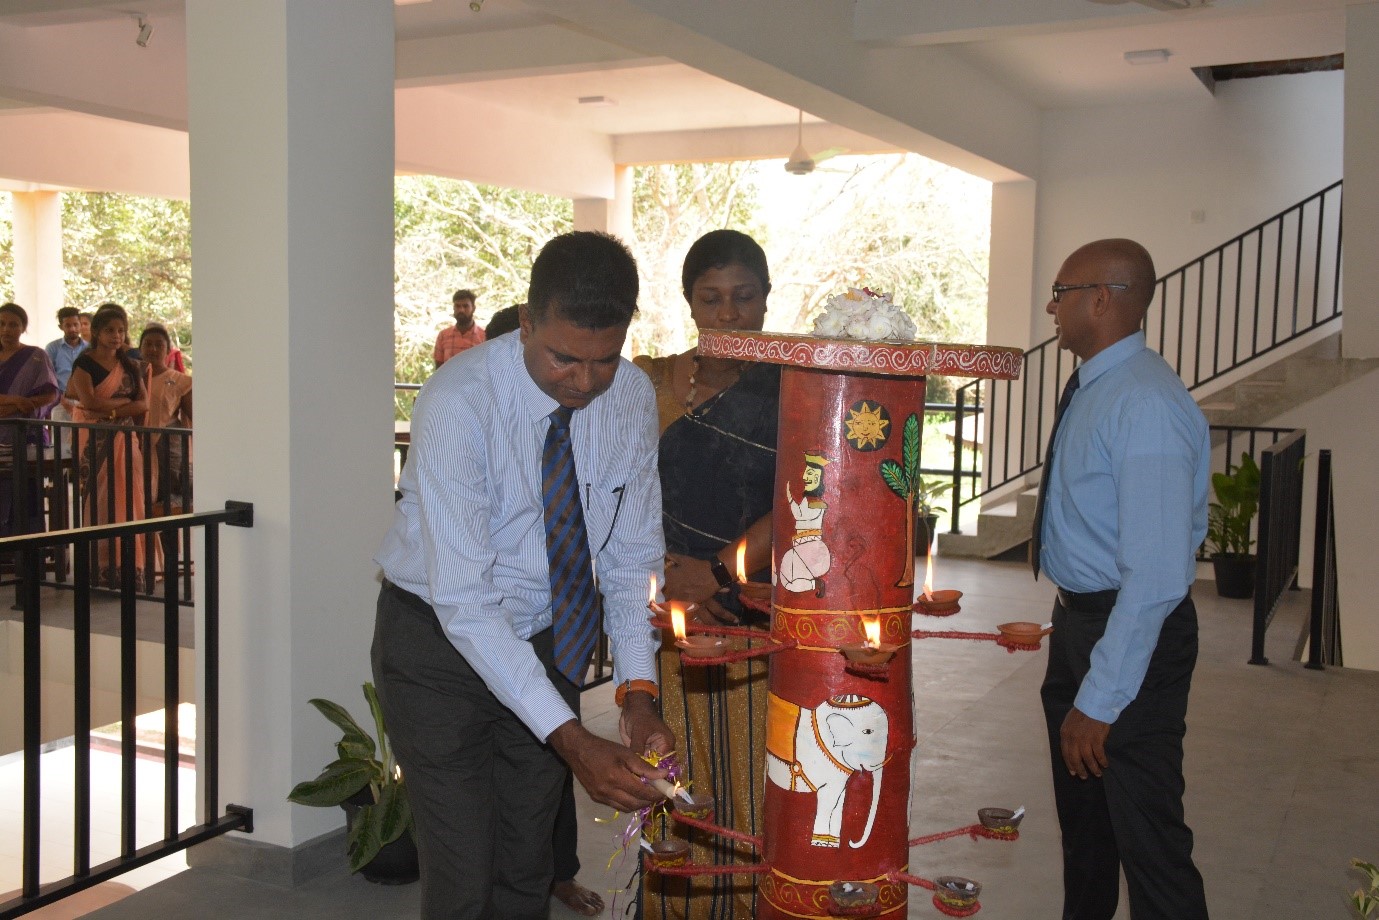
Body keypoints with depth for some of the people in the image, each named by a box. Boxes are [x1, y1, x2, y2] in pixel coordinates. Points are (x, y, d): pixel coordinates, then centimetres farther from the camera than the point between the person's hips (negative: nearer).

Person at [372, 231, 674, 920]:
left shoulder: (632, 396, -11)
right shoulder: (457, 402, -27)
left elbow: (631, 556, -4)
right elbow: (462, 596, -31)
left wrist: (637, 692, -18)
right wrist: (571, 739, -35)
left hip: (548, 641, 5)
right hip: (442, 641, -4)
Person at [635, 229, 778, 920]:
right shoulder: (652, 384, 7)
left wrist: (720, 571, -17)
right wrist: (668, 570, -12)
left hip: (763, 624, -2)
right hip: (671, 623, 2)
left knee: (760, 806, 1)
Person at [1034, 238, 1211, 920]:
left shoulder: (1146, 405, -25)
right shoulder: (1091, 390, 5)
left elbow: (1157, 574, -29)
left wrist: (1100, 701, -27)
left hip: (1134, 630, -10)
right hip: (1077, 618, 10)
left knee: (1145, 833, -1)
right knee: (1081, 813, 25)